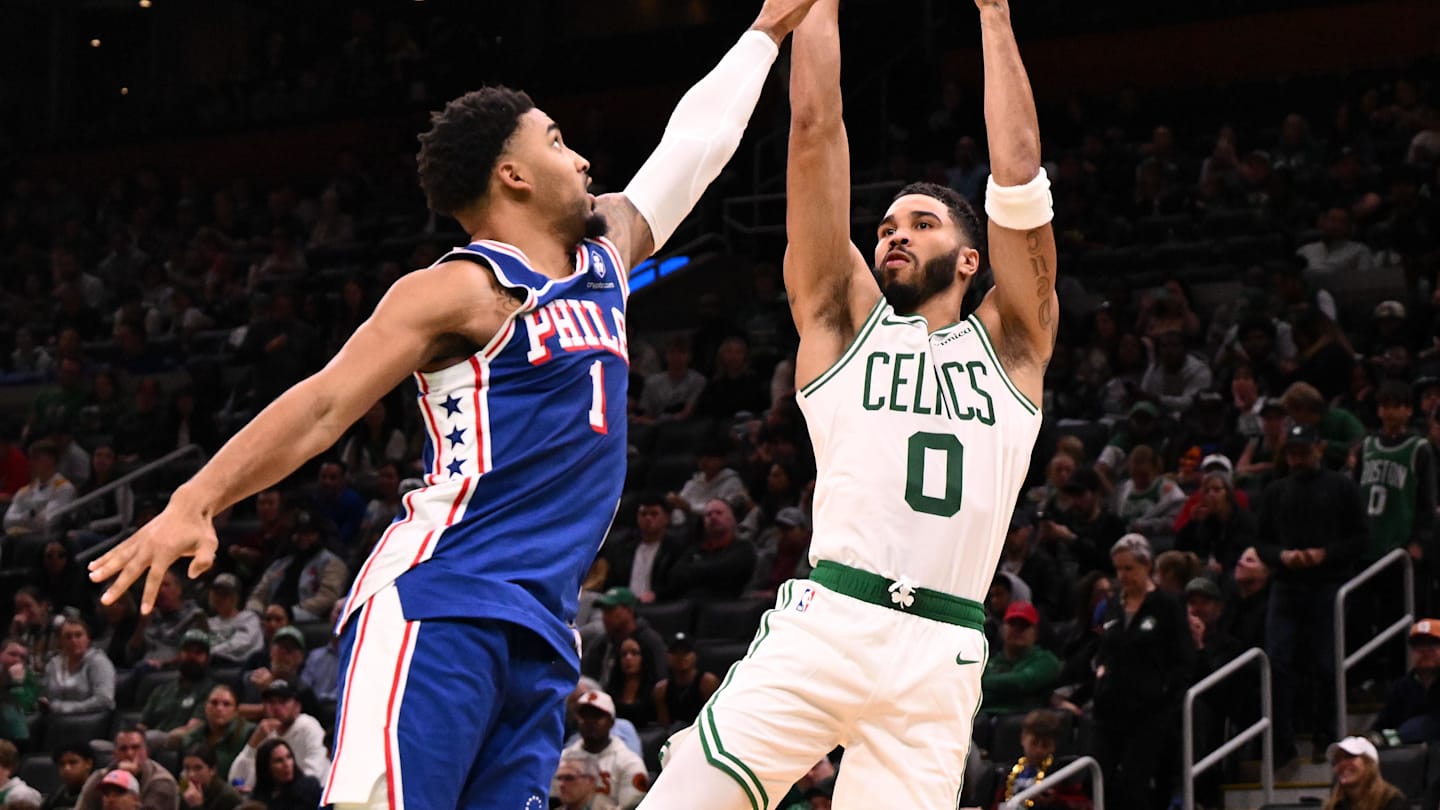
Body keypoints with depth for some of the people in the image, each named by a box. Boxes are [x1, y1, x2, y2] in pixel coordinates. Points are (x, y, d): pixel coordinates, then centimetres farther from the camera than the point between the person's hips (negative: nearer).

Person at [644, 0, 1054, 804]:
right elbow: (815, 130, 11)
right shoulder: (845, 319, 16)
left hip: (942, 657, 1)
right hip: (825, 626, -1)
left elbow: (1019, 173, 10)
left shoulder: (1011, 344, 18)